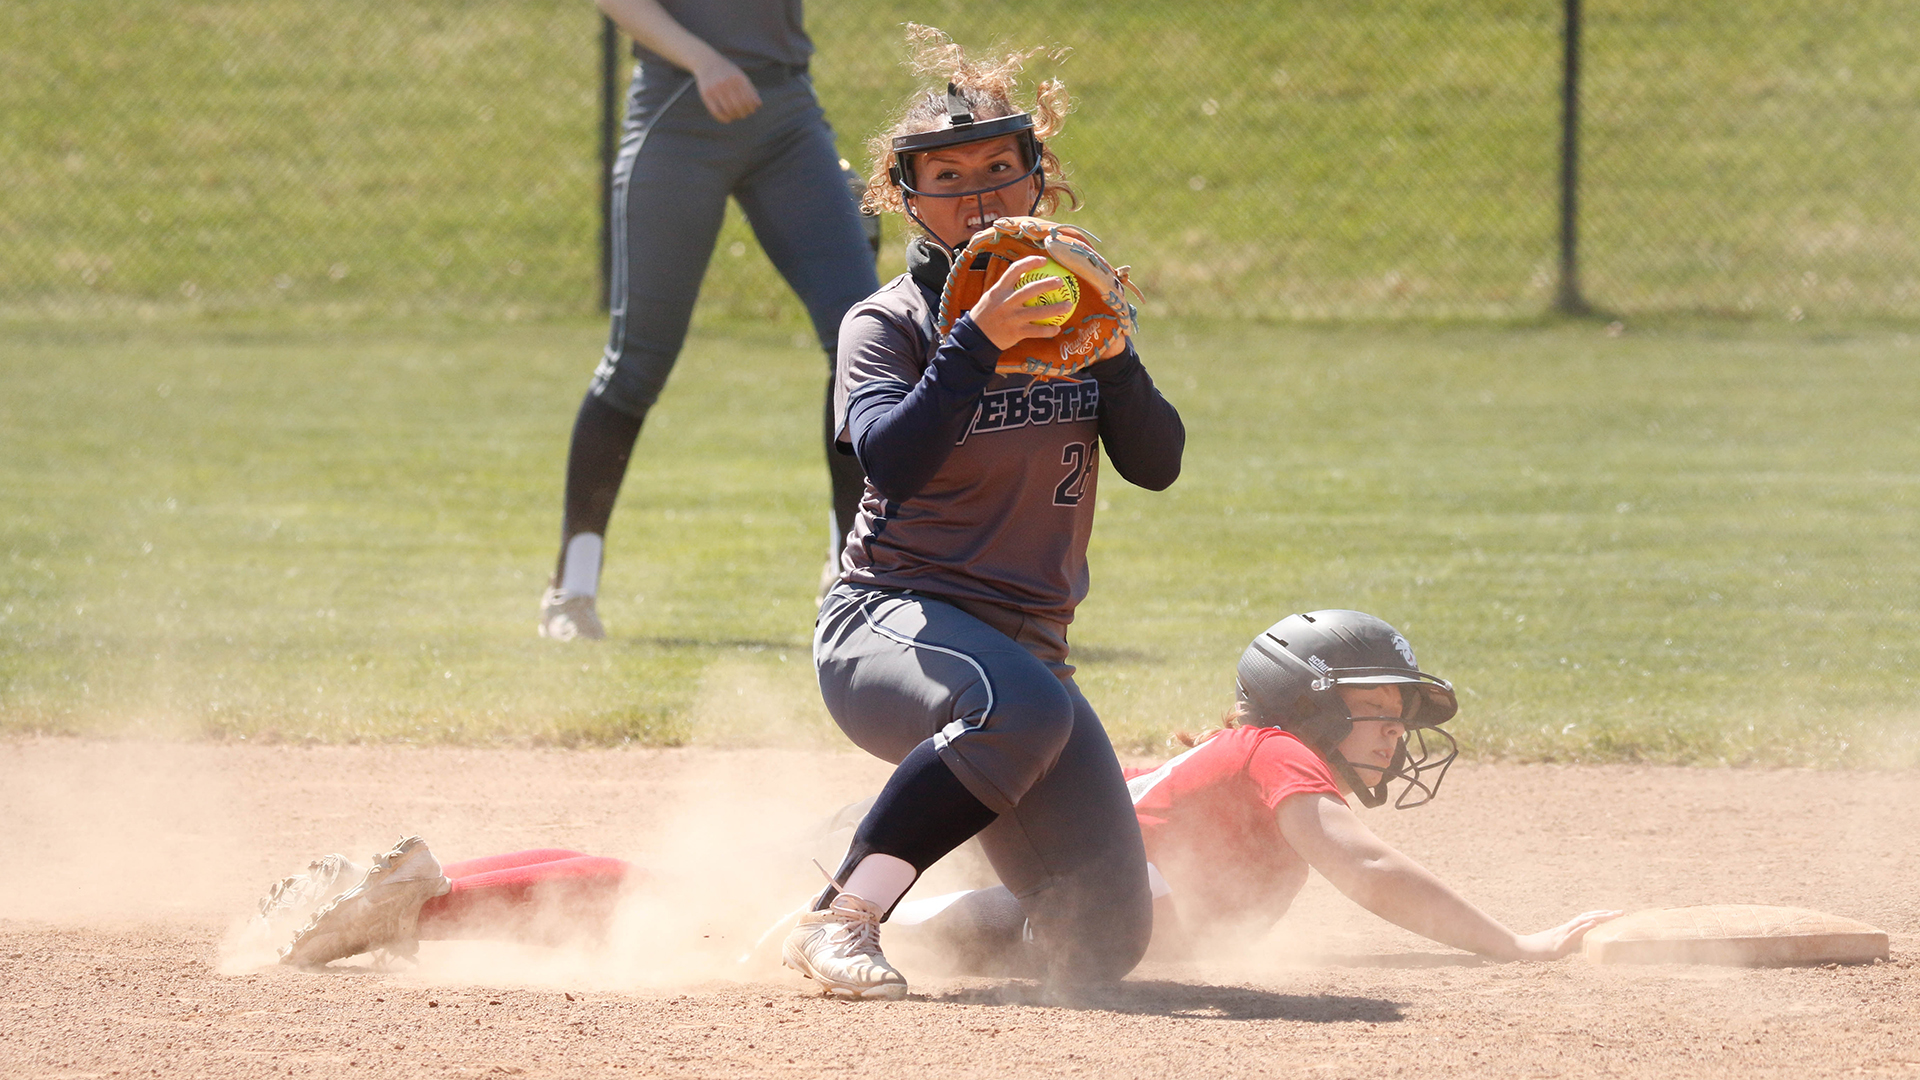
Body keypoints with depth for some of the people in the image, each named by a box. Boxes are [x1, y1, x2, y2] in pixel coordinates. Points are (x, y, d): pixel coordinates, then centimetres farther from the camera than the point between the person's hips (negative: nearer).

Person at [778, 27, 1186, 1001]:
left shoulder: (1065, 303, 12)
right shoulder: (886, 324, -2)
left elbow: (1156, 464, 2)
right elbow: (894, 459, -22)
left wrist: (1111, 355, -13)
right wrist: (980, 339, -27)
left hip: (1026, 648, 5)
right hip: (891, 622, -5)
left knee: (1103, 945, -3)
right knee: (1023, 707, -41)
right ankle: (841, 921, -33)